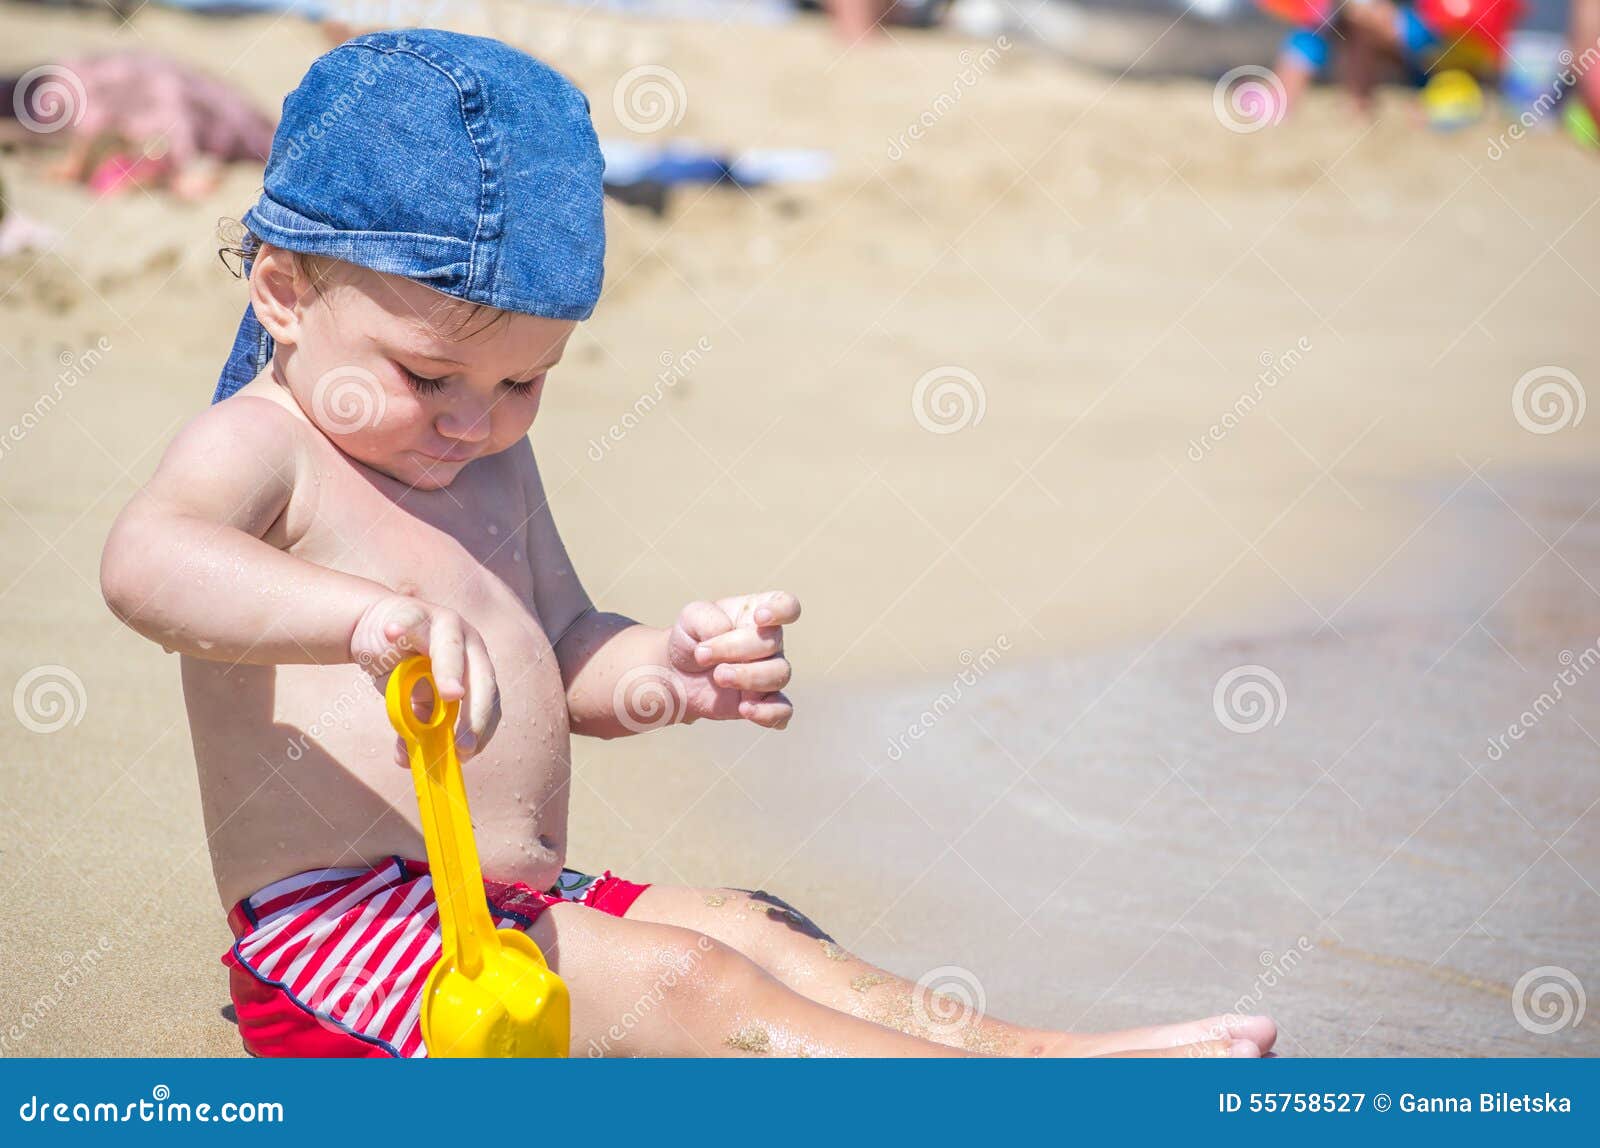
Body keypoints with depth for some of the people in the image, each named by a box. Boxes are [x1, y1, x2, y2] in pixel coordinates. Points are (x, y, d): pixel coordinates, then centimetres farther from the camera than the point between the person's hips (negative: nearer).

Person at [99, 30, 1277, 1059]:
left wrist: (669, 666, -3)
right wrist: (371, 617, -50)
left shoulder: (491, 465, 17)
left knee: (756, 933, -3)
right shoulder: (263, 446, -11)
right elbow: (145, 563, -32)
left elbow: (563, 659, 22)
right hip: (341, 932, -10)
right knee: (679, 984, -23)